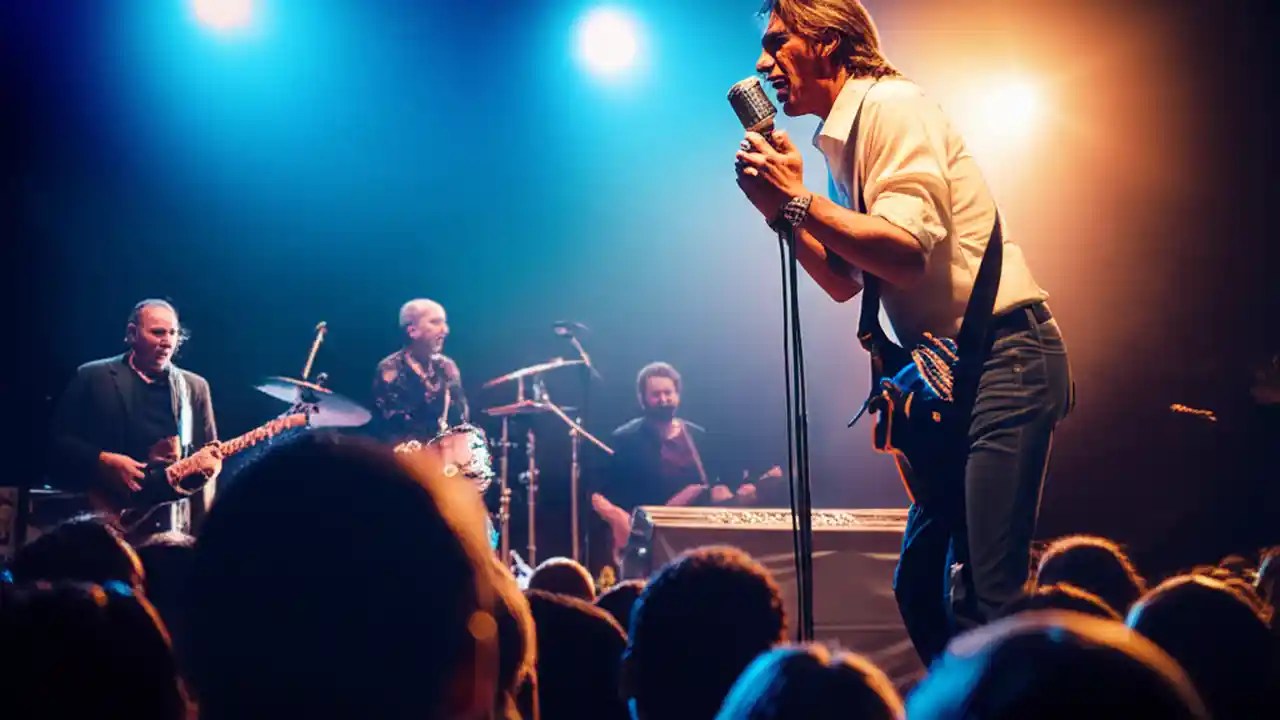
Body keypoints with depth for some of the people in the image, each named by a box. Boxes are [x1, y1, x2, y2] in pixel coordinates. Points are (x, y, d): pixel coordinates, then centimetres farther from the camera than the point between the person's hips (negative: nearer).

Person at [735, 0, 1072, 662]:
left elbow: (909, 253, -22)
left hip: (1001, 360, -10)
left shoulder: (892, 106, -11)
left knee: (984, 596, -14)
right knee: (919, 584, 13)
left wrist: (798, 199, -16)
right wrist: (782, 209, 5)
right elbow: (845, 283, 18)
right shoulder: (838, 142, 17)